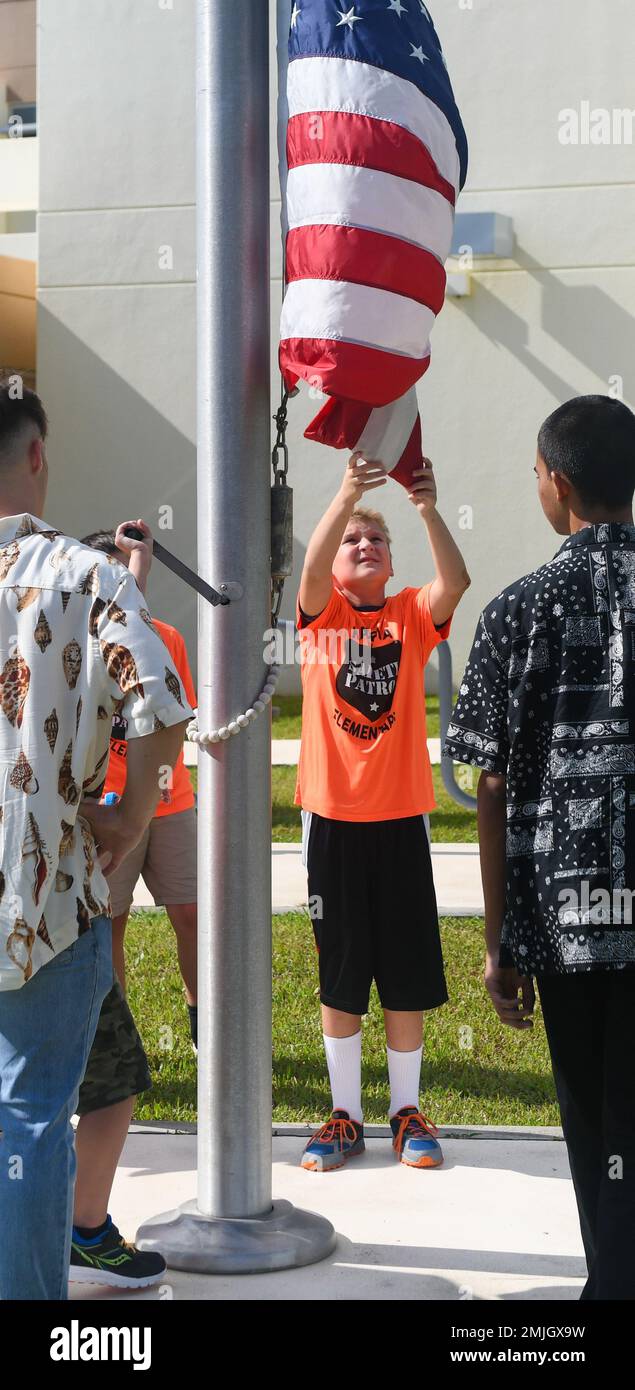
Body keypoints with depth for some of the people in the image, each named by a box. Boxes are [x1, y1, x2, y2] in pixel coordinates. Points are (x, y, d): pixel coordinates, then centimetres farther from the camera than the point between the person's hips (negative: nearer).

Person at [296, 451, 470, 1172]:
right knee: (339, 972, 7)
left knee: (407, 971, 6)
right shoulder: (321, 613, 2)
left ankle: (407, 1111, 19)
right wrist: (346, 495, -35)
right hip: (333, 815, 0)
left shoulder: (412, 615, 4)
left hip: (400, 815, 1)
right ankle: (345, 1116, 17)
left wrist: (428, 510, -31)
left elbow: (455, 581, -17)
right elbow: (310, 569, -20)